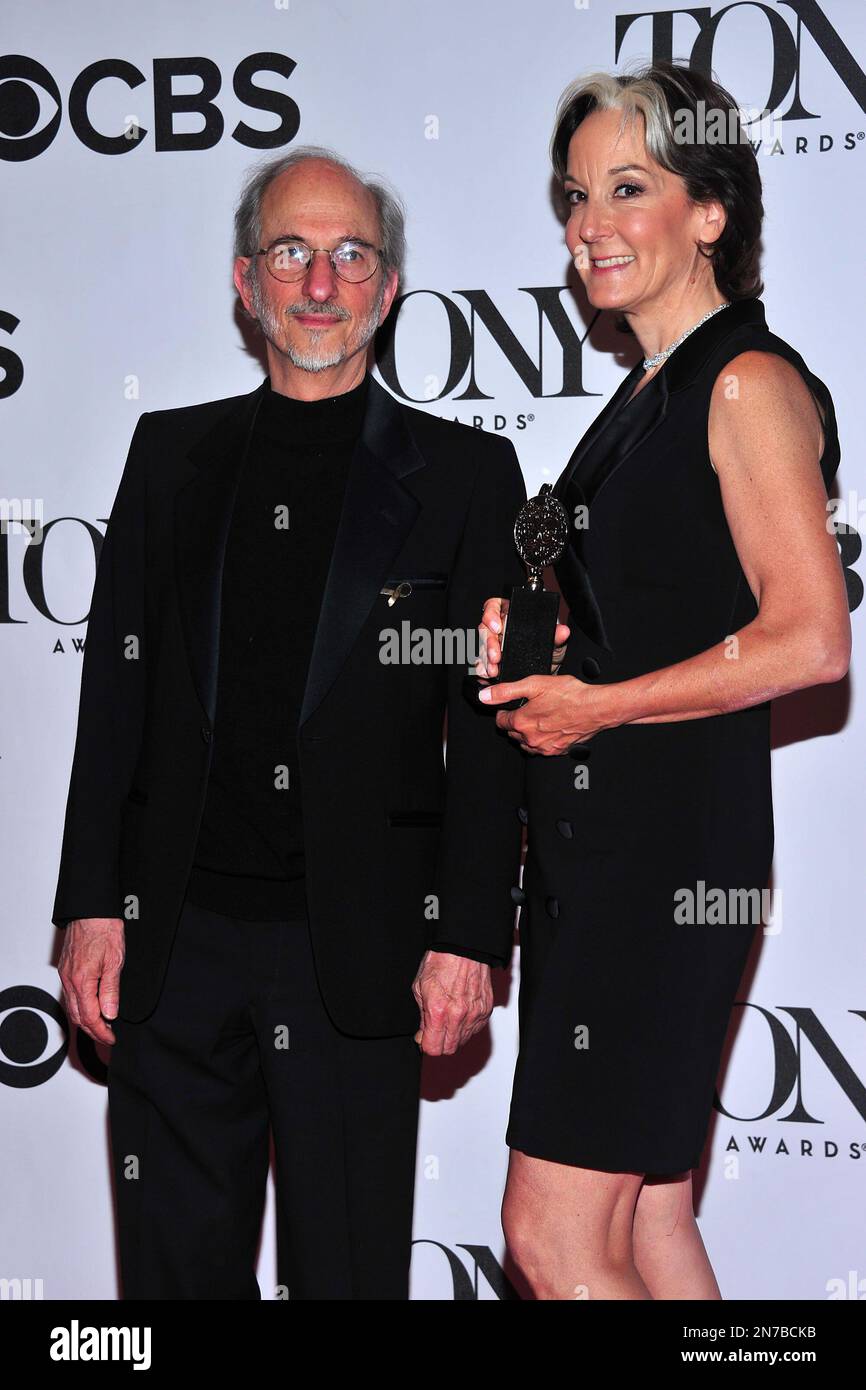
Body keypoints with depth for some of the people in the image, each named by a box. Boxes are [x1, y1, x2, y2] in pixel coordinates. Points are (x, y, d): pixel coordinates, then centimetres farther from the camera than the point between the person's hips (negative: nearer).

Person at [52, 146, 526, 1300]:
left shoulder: (465, 472, 4)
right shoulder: (171, 453, 12)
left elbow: (490, 725, -1)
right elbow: (116, 687, 9)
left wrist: (468, 940, -7)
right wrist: (91, 906, 3)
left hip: (357, 946, -2)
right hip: (175, 941, 3)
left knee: (351, 1268, 7)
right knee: (178, 1261, 11)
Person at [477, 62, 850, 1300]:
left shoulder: (749, 383, -11)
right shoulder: (647, 396, 17)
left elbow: (811, 640, -19)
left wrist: (591, 708, -14)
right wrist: (531, 641, 7)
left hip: (670, 838, -9)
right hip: (590, 833, 9)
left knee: (555, 1238, -6)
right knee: (646, 1221, 13)